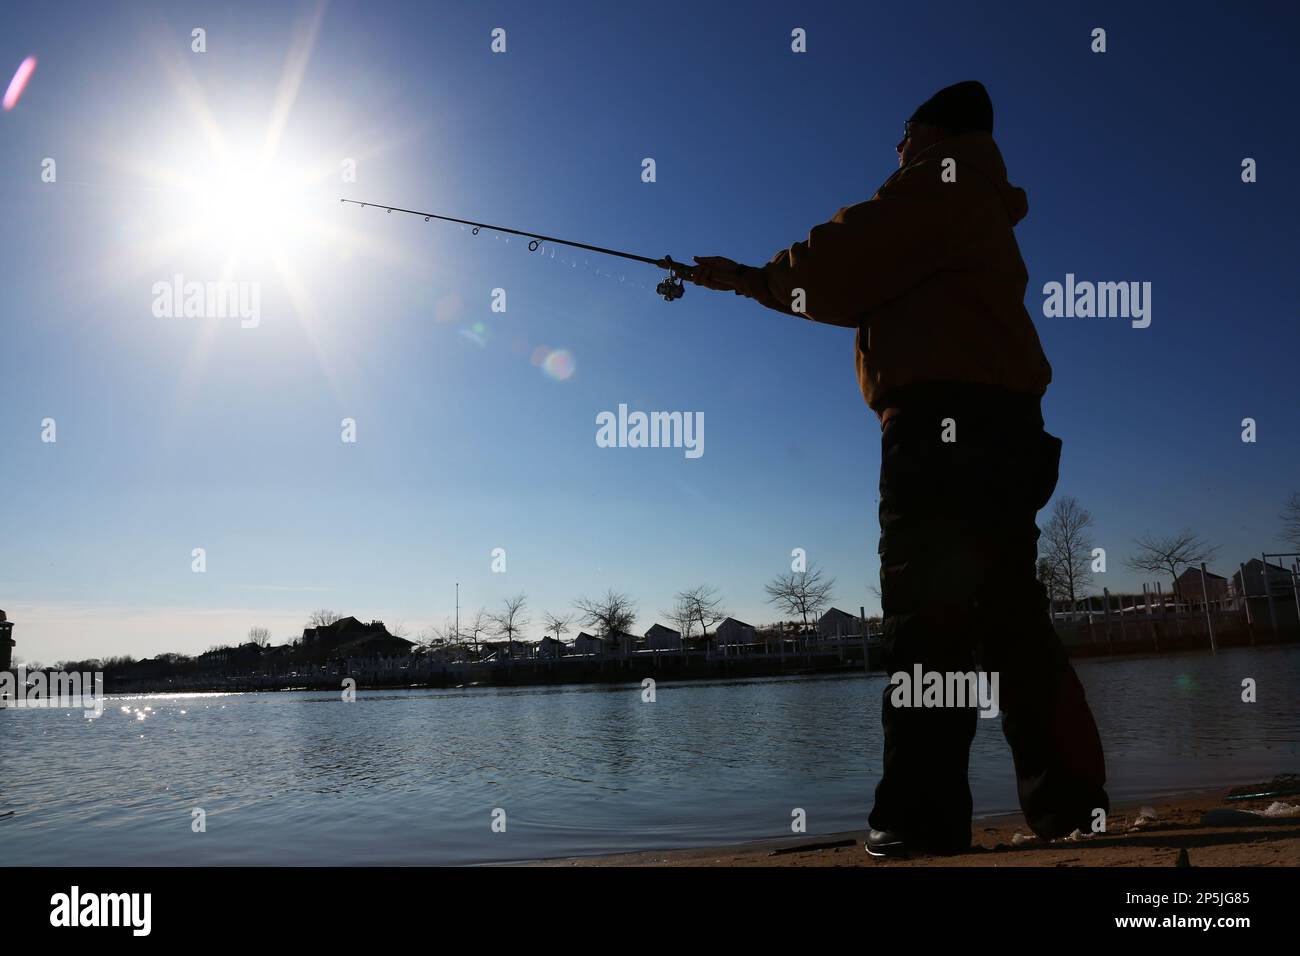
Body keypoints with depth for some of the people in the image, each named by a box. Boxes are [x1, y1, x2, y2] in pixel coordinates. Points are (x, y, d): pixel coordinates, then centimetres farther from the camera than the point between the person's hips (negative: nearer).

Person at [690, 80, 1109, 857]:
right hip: (1001, 421, 9)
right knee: (1010, 616, 9)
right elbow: (871, 290, 29)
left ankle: (924, 813, -13)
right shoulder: (981, 209, 31)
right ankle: (1071, 799, 12)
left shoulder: (936, 187, 3)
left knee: (928, 616, -12)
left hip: (945, 419, -9)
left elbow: (838, 264, -3)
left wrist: (753, 279, 16)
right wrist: (756, 279, 28)